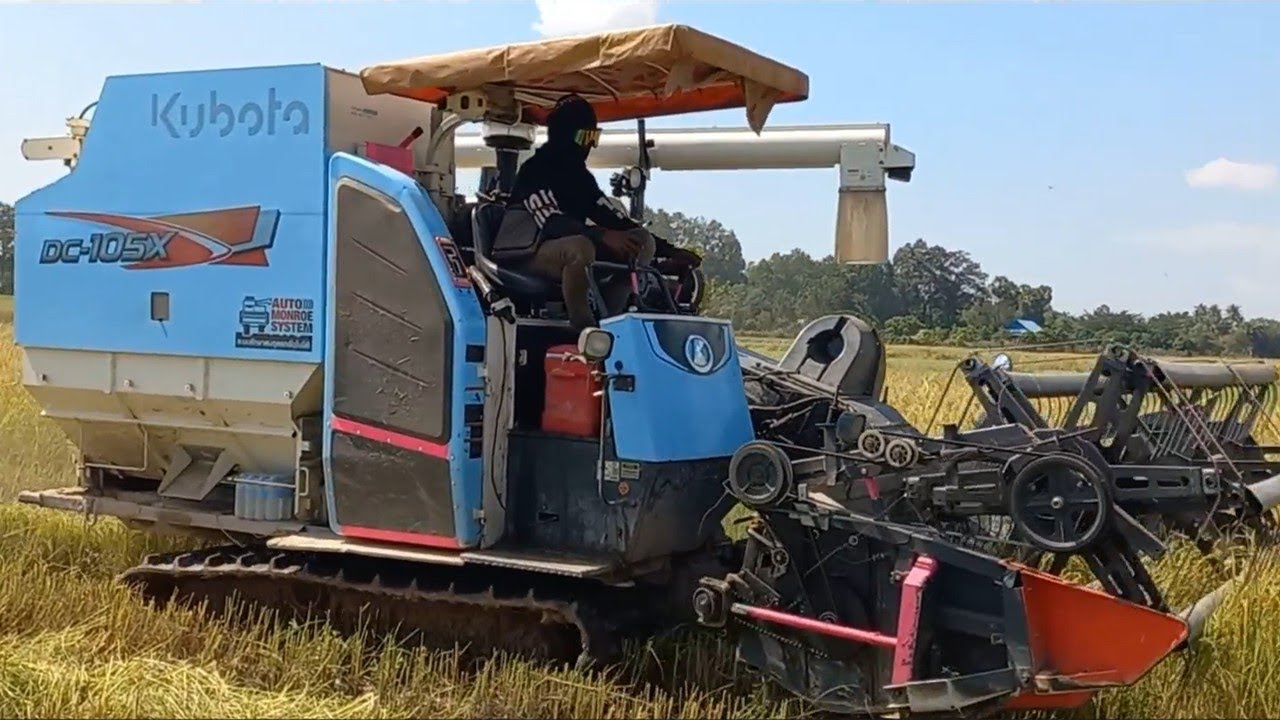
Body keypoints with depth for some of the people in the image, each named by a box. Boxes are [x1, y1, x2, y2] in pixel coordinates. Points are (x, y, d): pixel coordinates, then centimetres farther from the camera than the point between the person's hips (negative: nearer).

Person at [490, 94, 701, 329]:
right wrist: (602, 235, -40)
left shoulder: (580, 176, 15)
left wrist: (669, 250, 2)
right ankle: (583, 328, -27)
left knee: (642, 241, -7)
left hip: (568, 252, 8)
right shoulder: (535, 170, -9)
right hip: (527, 253, -8)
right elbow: (551, 224, -25)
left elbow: (616, 220, 12)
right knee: (580, 247, -40)